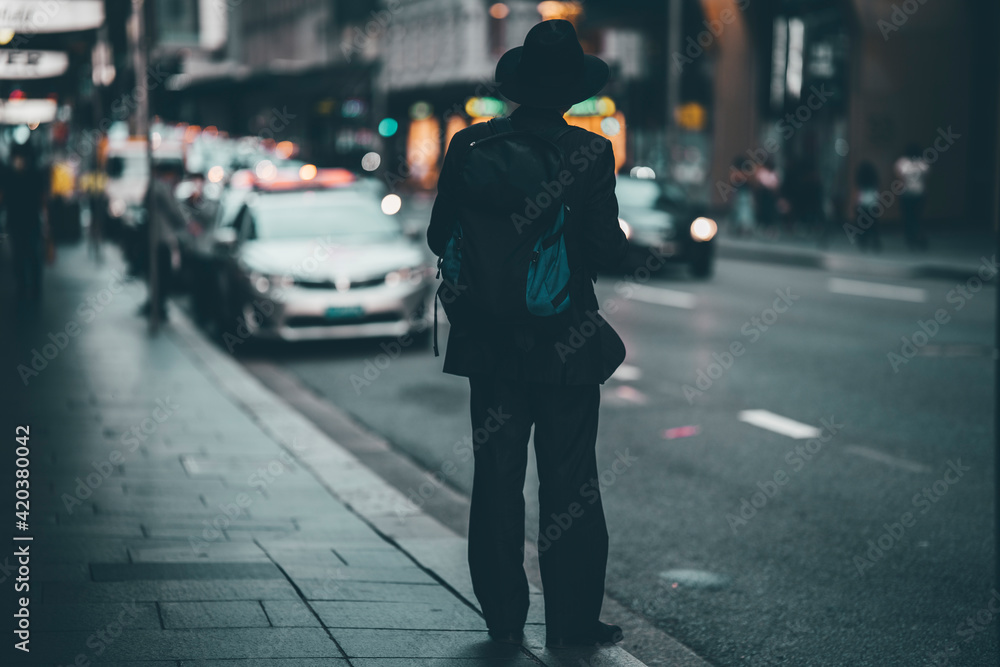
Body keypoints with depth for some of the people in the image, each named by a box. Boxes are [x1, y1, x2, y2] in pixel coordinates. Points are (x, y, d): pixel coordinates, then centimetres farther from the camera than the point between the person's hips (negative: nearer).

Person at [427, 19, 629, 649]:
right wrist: (627, 245, 10)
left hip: (493, 338, 3)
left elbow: (442, 237, 1)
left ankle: (504, 618, 16)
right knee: (570, 484, 7)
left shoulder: (471, 145, -2)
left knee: (497, 482, 11)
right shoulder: (590, 152, -11)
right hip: (568, 342, -2)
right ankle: (573, 620, 11)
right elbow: (604, 248, -12)